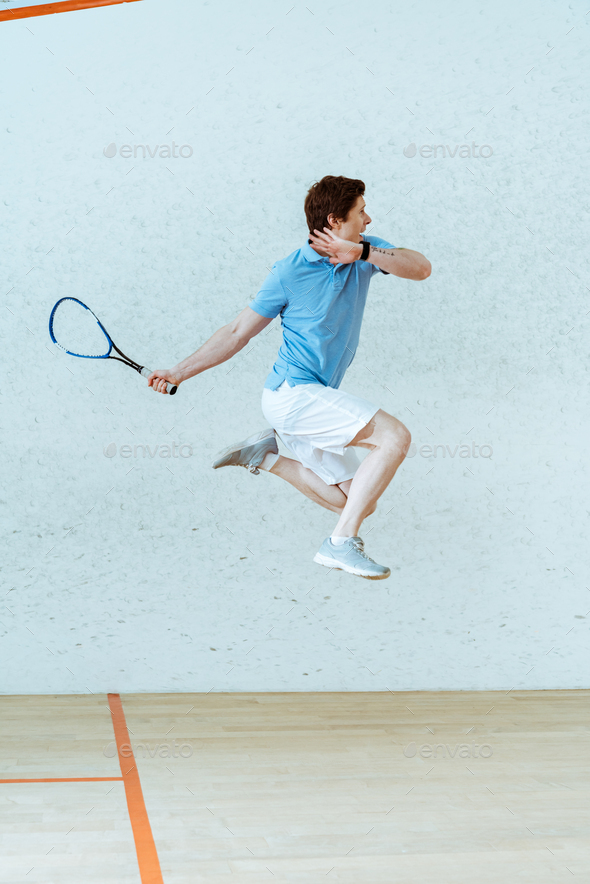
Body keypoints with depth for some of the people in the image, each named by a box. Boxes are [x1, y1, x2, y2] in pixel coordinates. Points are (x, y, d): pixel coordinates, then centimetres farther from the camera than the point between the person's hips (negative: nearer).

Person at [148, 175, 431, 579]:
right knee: (395, 435, -24)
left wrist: (362, 252, -24)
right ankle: (341, 543, -24)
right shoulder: (289, 273, -10)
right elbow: (238, 333, -3)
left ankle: (266, 456, 18)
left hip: (316, 400, 8)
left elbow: (421, 268, -11)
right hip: (293, 395, -8)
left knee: (360, 502, 11)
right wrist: (178, 373, -7)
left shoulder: (365, 252, 5)